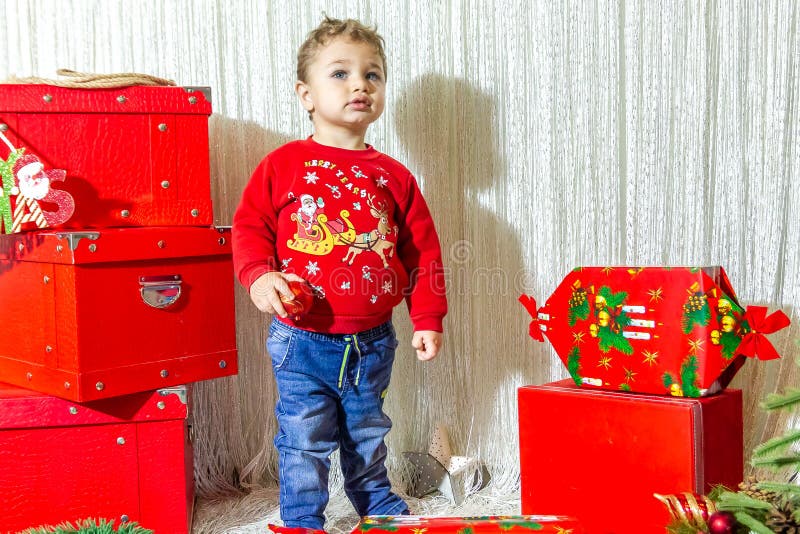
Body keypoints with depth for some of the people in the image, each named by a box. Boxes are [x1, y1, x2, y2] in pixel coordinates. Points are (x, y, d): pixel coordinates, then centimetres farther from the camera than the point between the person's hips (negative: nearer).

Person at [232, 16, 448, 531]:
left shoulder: (394, 176, 2)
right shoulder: (284, 164, -4)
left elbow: (422, 250, 6)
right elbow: (249, 225, -2)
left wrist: (428, 319, 3)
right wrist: (259, 275, -21)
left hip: (372, 342, 3)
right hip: (302, 339, -3)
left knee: (367, 435, 21)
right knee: (305, 441, 5)